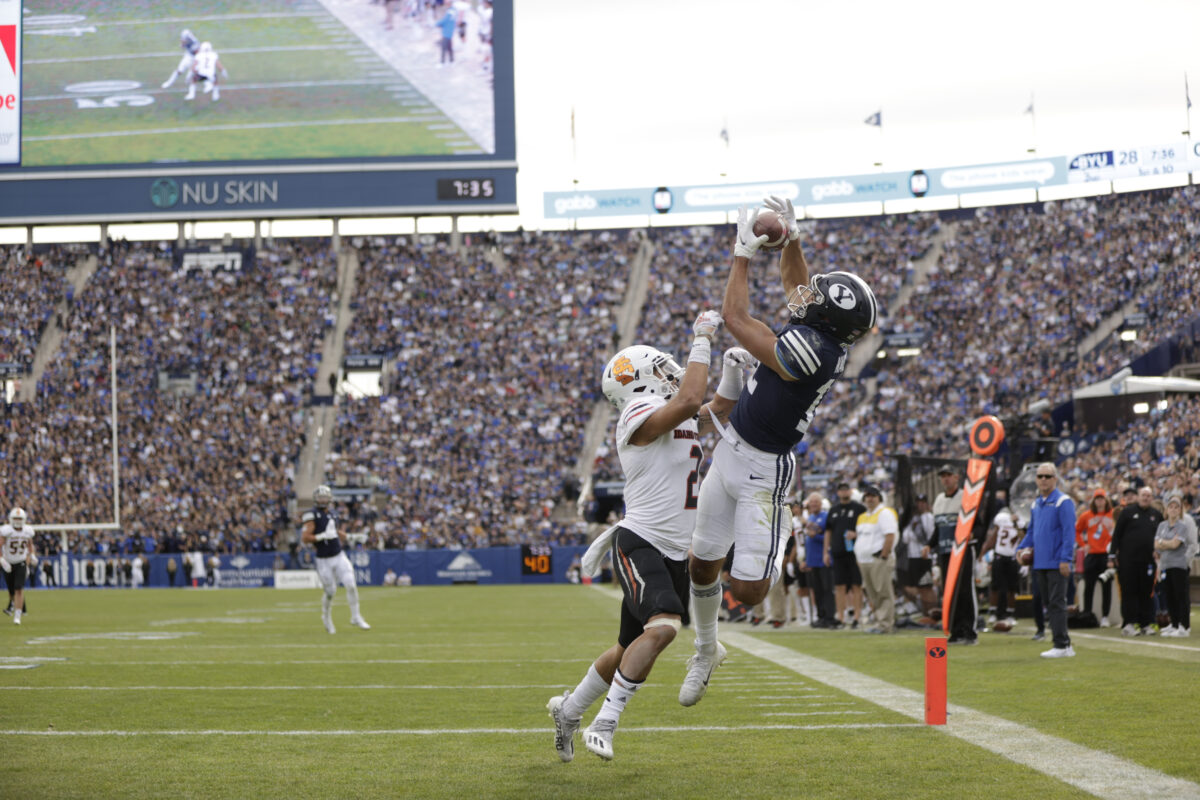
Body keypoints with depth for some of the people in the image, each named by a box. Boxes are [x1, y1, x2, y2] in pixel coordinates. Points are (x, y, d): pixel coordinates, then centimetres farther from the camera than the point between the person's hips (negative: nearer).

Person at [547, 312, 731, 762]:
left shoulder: (682, 420, 14)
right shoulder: (641, 416, -14)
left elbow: (717, 413, 30)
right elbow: (688, 400, -29)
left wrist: (733, 375, 12)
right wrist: (702, 342, -18)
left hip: (674, 554, 9)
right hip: (640, 545, -9)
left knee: (633, 648, 16)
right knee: (663, 626, -29)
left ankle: (569, 710, 35)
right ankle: (603, 726, -26)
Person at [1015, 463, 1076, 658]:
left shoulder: (1063, 502, -7)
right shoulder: (1036, 504, 16)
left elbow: (1069, 532, -13)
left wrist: (1065, 559, -19)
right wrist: (1022, 548, 11)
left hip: (1056, 563, -8)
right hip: (1040, 562, 8)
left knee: (1057, 603, -10)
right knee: (1049, 604, 9)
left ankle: (1061, 645, -9)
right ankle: (1064, 645, 14)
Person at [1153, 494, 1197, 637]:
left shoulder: (1183, 525, -4)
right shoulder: (1162, 525, 12)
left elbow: (1175, 544, -14)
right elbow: (1156, 545, 4)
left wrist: (1162, 542, -2)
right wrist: (1169, 543, -8)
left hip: (1179, 564, -6)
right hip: (1165, 564, 6)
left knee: (1181, 595, -7)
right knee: (1170, 596, 8)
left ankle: (1184, 627, -7)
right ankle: (1174, 624, 15)